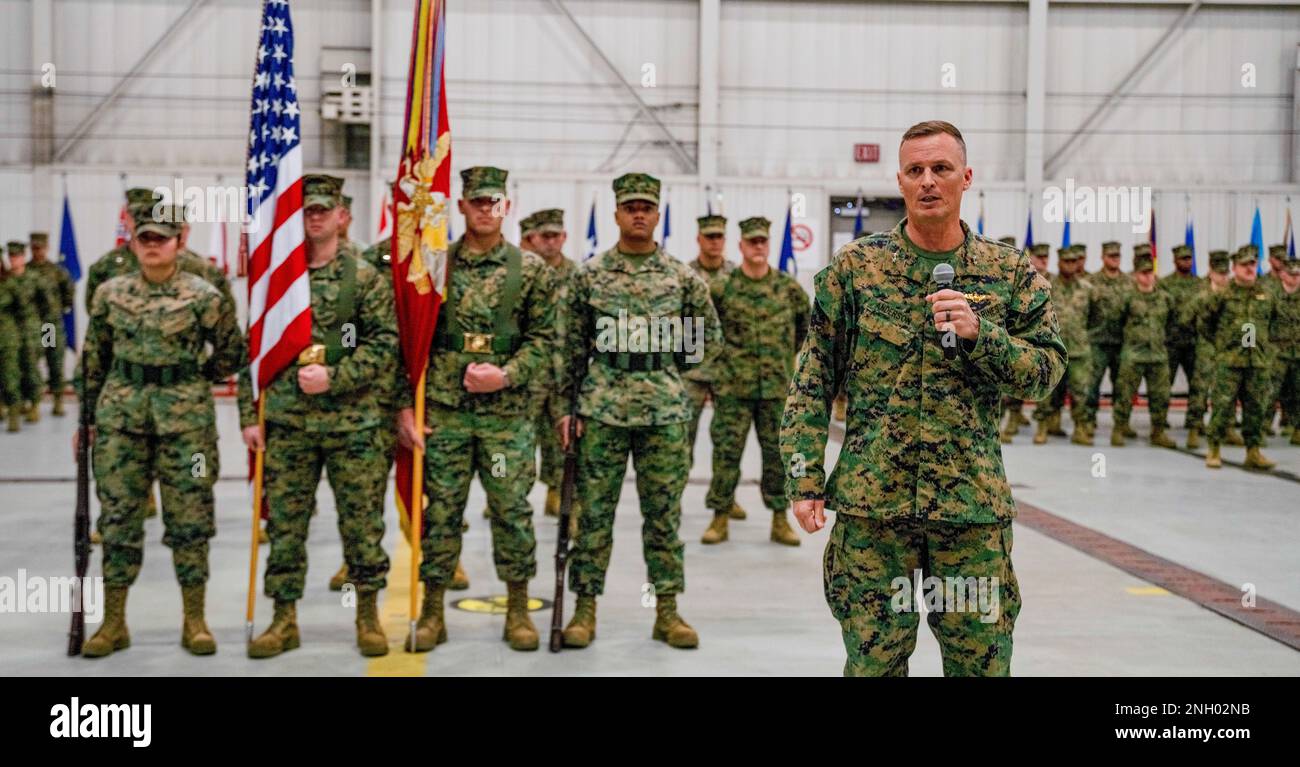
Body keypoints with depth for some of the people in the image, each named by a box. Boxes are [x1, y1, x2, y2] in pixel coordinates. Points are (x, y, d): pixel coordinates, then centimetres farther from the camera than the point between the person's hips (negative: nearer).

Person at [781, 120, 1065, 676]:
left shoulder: (1010, 272, 5)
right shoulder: (855, 266, 2)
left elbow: (1045, 373, 4)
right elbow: (812, 382, 2)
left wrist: (980, 332, -14)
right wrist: (804, 477, -5)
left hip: (976, 506, 1)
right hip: (870, 503, -1)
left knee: (981, 661, 8)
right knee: (873, 661, 7)